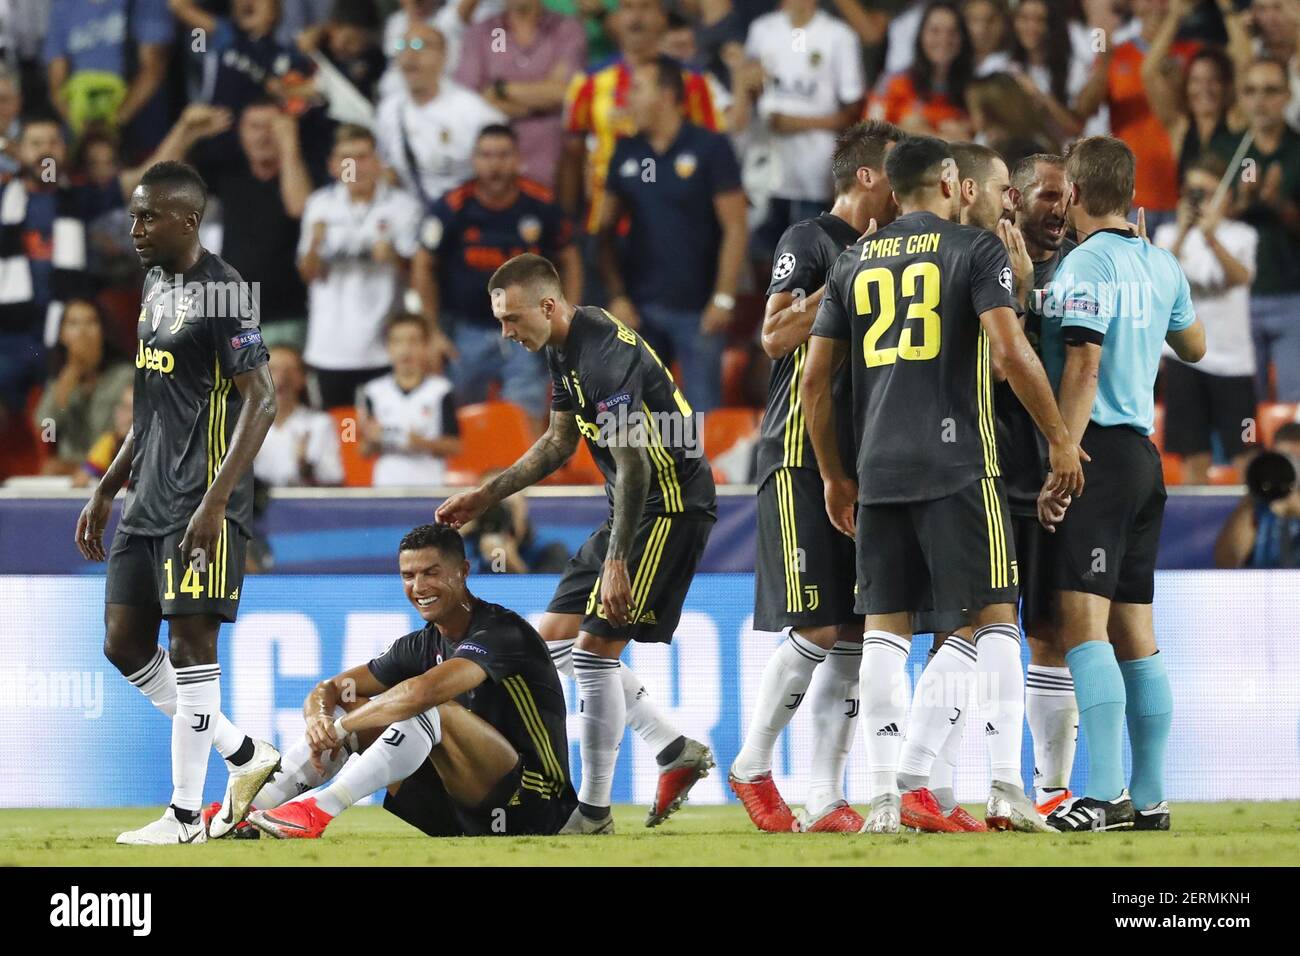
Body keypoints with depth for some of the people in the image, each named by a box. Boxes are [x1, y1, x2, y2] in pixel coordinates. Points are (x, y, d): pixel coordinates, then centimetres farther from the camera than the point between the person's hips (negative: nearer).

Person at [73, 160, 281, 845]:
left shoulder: (221, 292, -12)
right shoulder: (155, 287, 16)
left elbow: (261, 401, -17)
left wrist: (214, 503, -24)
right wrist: (105, 491, 20)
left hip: (202, 503, -10)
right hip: (148, 500, 10)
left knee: (191, 643, -7)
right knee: (124, 644, 8)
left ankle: (185, 815, -2)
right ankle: (243, 755, 19)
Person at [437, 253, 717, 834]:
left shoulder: (608, 353, -23)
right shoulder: (563, 350, 9)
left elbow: (633, 464, -26)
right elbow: (561, 441, 23)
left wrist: (615, 562, -29)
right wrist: (486, 496, 19)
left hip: (670, 502, -11)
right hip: (632, 507, 11)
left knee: (595, 644, -13)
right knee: (555, 637, 9)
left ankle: (593, 811, -6)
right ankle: (677, 752, 13)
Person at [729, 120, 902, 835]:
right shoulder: (810, 241, -6)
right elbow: (776, 338, -17)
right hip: (802, 460, -8)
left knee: (854, 637, 3)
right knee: (817, 632, -11)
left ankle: (824, 801, 4)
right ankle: (751, 765, 6)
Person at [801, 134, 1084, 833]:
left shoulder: (853, 264, 13)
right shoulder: (975, 250, -1)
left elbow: (814, 380, 12)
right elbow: (1010, 353, -13)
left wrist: (834, 477, 21)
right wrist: (1059, 438, -5)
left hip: (878, 473, 4)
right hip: (959, 462, -4)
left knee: (885, 627, 6)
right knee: (995, 616, 1)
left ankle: (884, 797, 0)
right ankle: (1006, 788, -8)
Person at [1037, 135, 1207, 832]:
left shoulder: (1086, 264, -11)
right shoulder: (1160, 265, 13)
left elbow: (1083, 366, -19)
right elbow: (1194, 347, 30)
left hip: (1098, 453, -8)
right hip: (1144, 457, 8)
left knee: (1083, 623, -13)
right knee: (1133, 631, 11)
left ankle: (1105, 795, -22)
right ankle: (1149, 798, 11)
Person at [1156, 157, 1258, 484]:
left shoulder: (1240, 235, 4)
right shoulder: (1169, 233, 7)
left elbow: (1242, 276, -16)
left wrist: (1212, 239, -31)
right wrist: (1182, 235, -24)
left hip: (1232, 357, -1)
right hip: (1185, 355, 1)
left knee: (1245, 456, -4)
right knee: (1195, 459, 1)